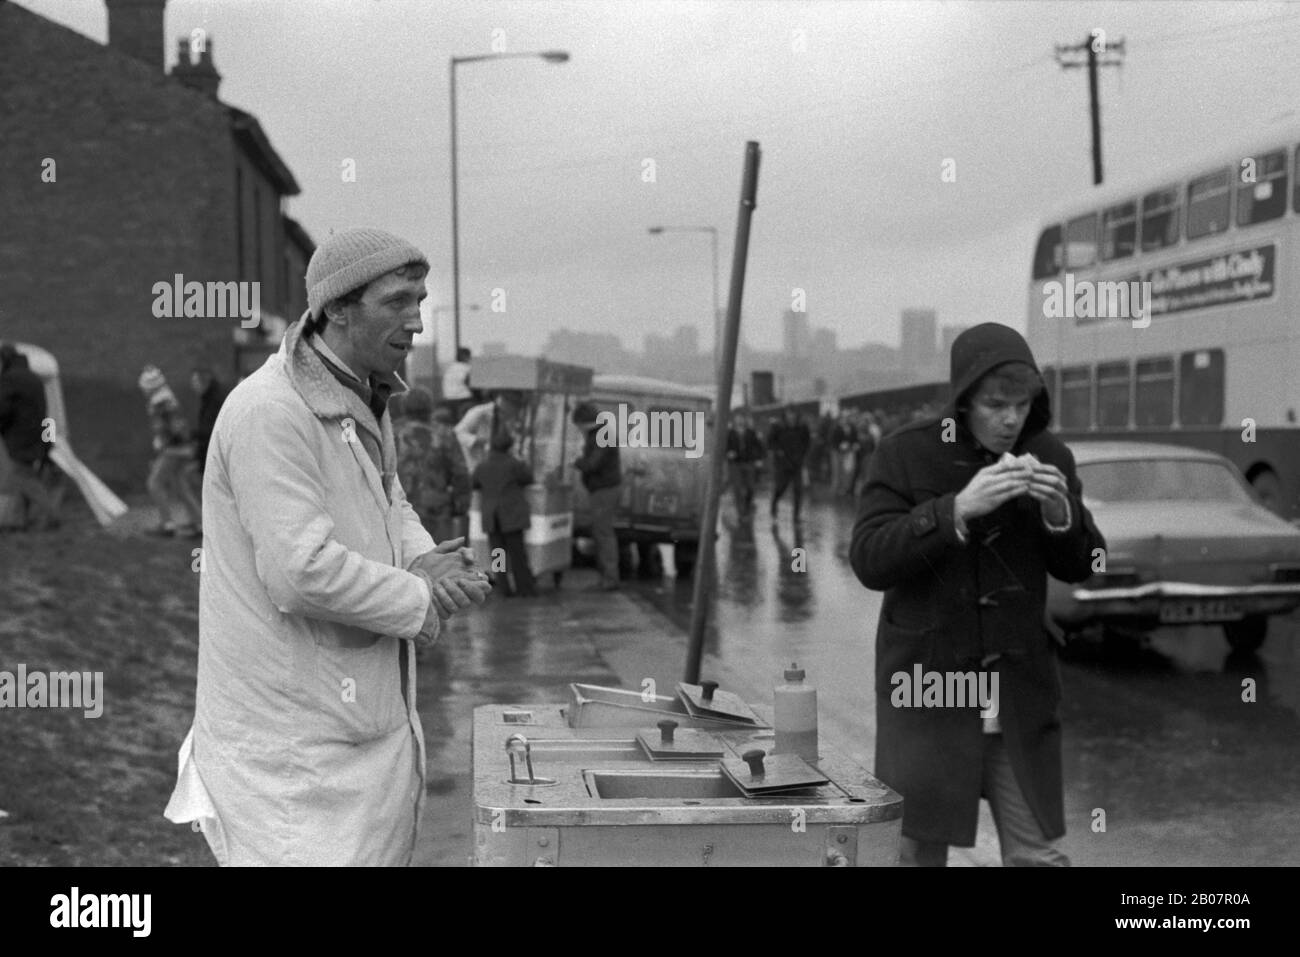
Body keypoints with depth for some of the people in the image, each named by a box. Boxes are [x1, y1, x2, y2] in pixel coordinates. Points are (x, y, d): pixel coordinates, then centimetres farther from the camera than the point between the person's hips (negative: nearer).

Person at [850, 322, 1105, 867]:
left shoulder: (1048, 458, 3)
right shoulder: (905, 454, -7)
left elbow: (1080, 567, 5)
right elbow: (869, 561, -15)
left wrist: (1060, 510, -16)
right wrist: (958, 509, -27)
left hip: (1019, 693, 3)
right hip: (926, 684, -2)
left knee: (1037, 854, 4)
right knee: (919, 849, 5)